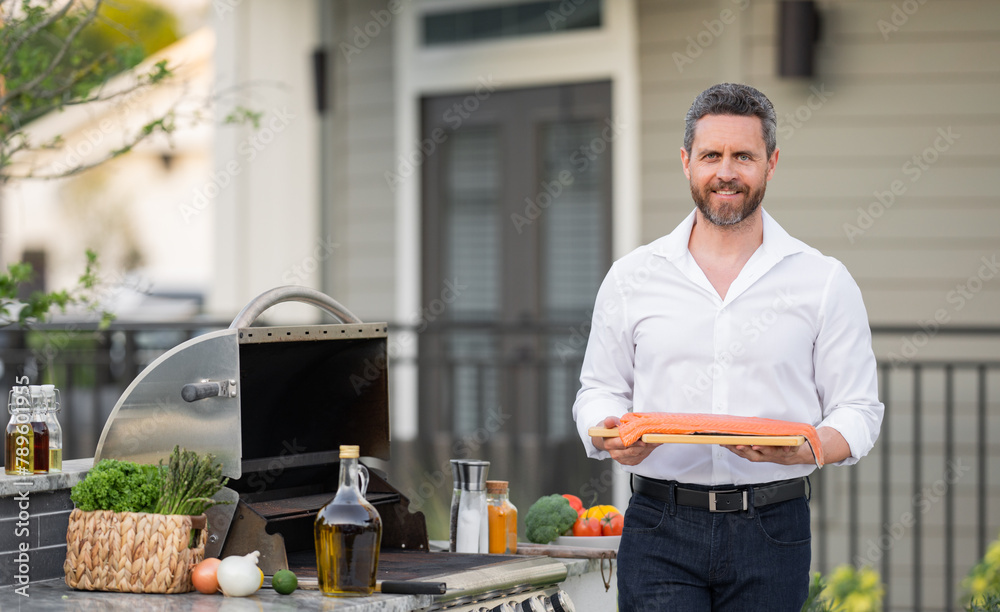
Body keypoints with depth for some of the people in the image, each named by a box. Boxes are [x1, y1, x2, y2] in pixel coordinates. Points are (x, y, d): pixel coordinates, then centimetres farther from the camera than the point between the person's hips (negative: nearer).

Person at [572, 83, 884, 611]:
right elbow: (599, 391, 15)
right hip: (660, 529, 0)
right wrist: (611, 437, -8)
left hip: (771, 532, 0)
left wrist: (799, 449, -16)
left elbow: (858, 412, 4)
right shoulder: (631, 278, 9)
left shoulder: (824, 282, 5)